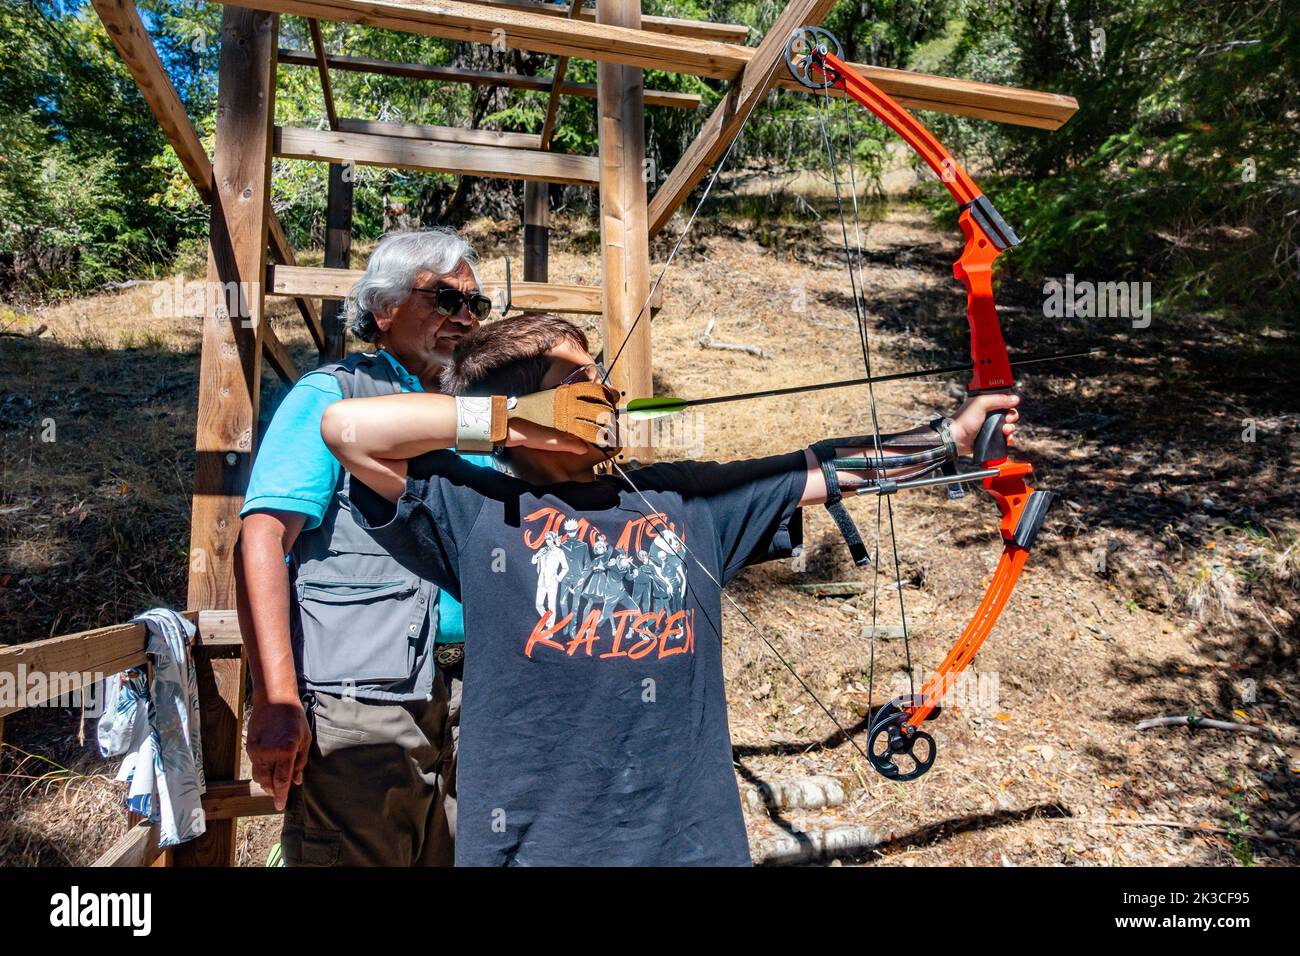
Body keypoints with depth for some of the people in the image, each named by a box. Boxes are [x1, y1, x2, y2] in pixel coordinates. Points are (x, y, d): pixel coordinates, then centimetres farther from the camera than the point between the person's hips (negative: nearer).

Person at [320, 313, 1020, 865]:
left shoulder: (685, 500, 7)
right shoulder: (476, 512, -5)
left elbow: (820, 470, 12)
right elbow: (347, 426, -14)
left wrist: (954, 433, 14)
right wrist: (517, 415, -12)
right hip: (530, 843, -3)